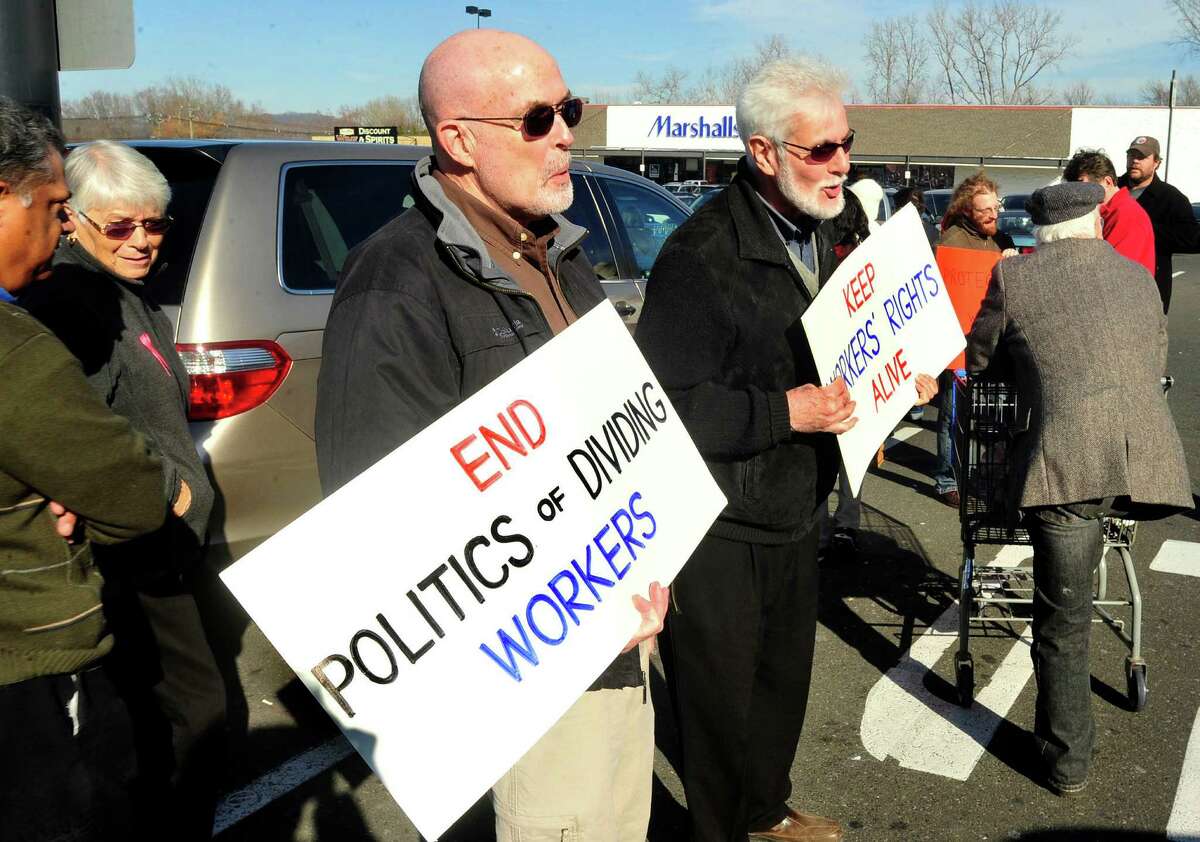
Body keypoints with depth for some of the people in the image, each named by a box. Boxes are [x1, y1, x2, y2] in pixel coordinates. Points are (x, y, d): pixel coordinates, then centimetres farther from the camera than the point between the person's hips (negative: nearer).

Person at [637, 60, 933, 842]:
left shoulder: (828, 232, 5)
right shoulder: (702, 256, -23)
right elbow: (668, 403, -27)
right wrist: (786, 412, -28)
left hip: (797, 509, 8)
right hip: (722, 525, -8)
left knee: (786, 675, 23)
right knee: (723, 698, 8)